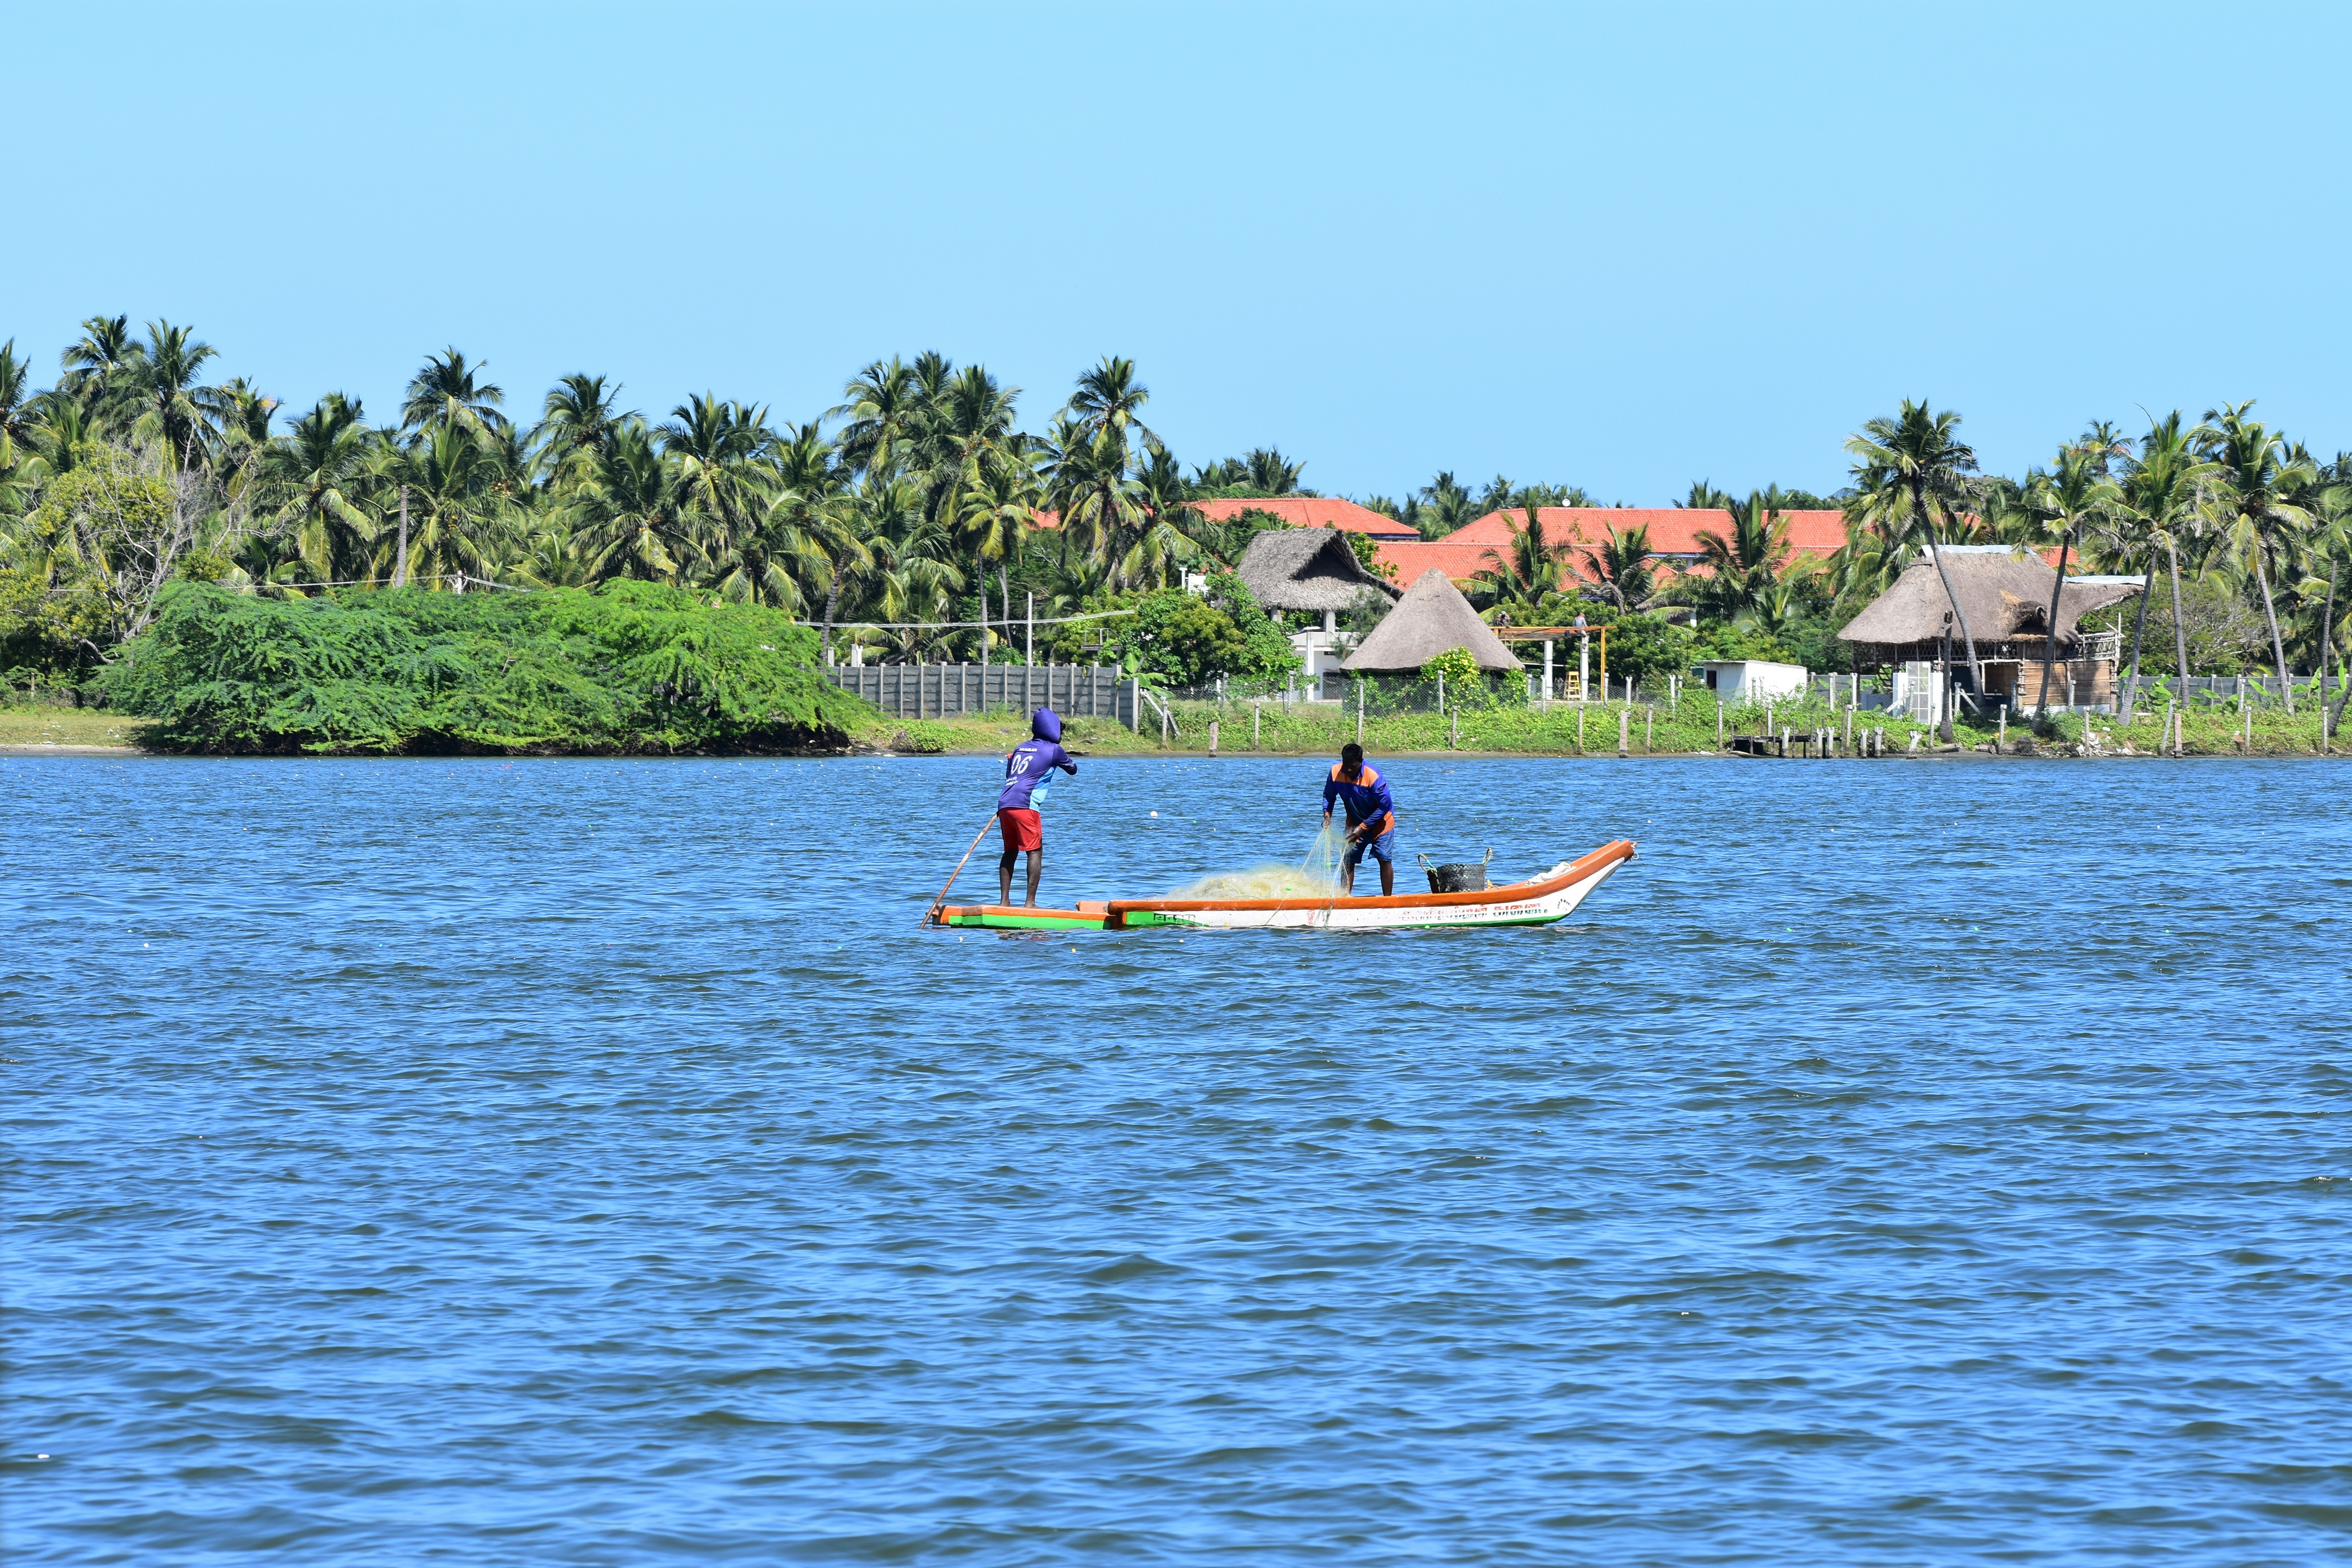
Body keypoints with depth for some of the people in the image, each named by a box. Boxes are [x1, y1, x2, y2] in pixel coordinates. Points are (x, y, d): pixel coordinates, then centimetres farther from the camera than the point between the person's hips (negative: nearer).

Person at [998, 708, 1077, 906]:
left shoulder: (1020, 748, 22)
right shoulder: (1053, 750, 5)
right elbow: (1073, 770, 22)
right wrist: (1063, 760, 42)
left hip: (1004, 805, 7)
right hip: (1025, 806, -7)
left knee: (1010, 851, 14)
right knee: (1035, 852, -3)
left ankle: (1004, 900, 8)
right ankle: (1030, 903, -11)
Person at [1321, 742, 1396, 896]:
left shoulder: (1373, 776, -30)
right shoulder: (1336, 773, -17)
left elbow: (1384, 806, -24)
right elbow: (1329, 796, 0)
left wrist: (1363, 827, -25)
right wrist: (1327, 815, -19)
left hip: (1380, 823, -4)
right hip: (1355, 824, 4)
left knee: (1385, 860, -6)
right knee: (1348, 860, -4)